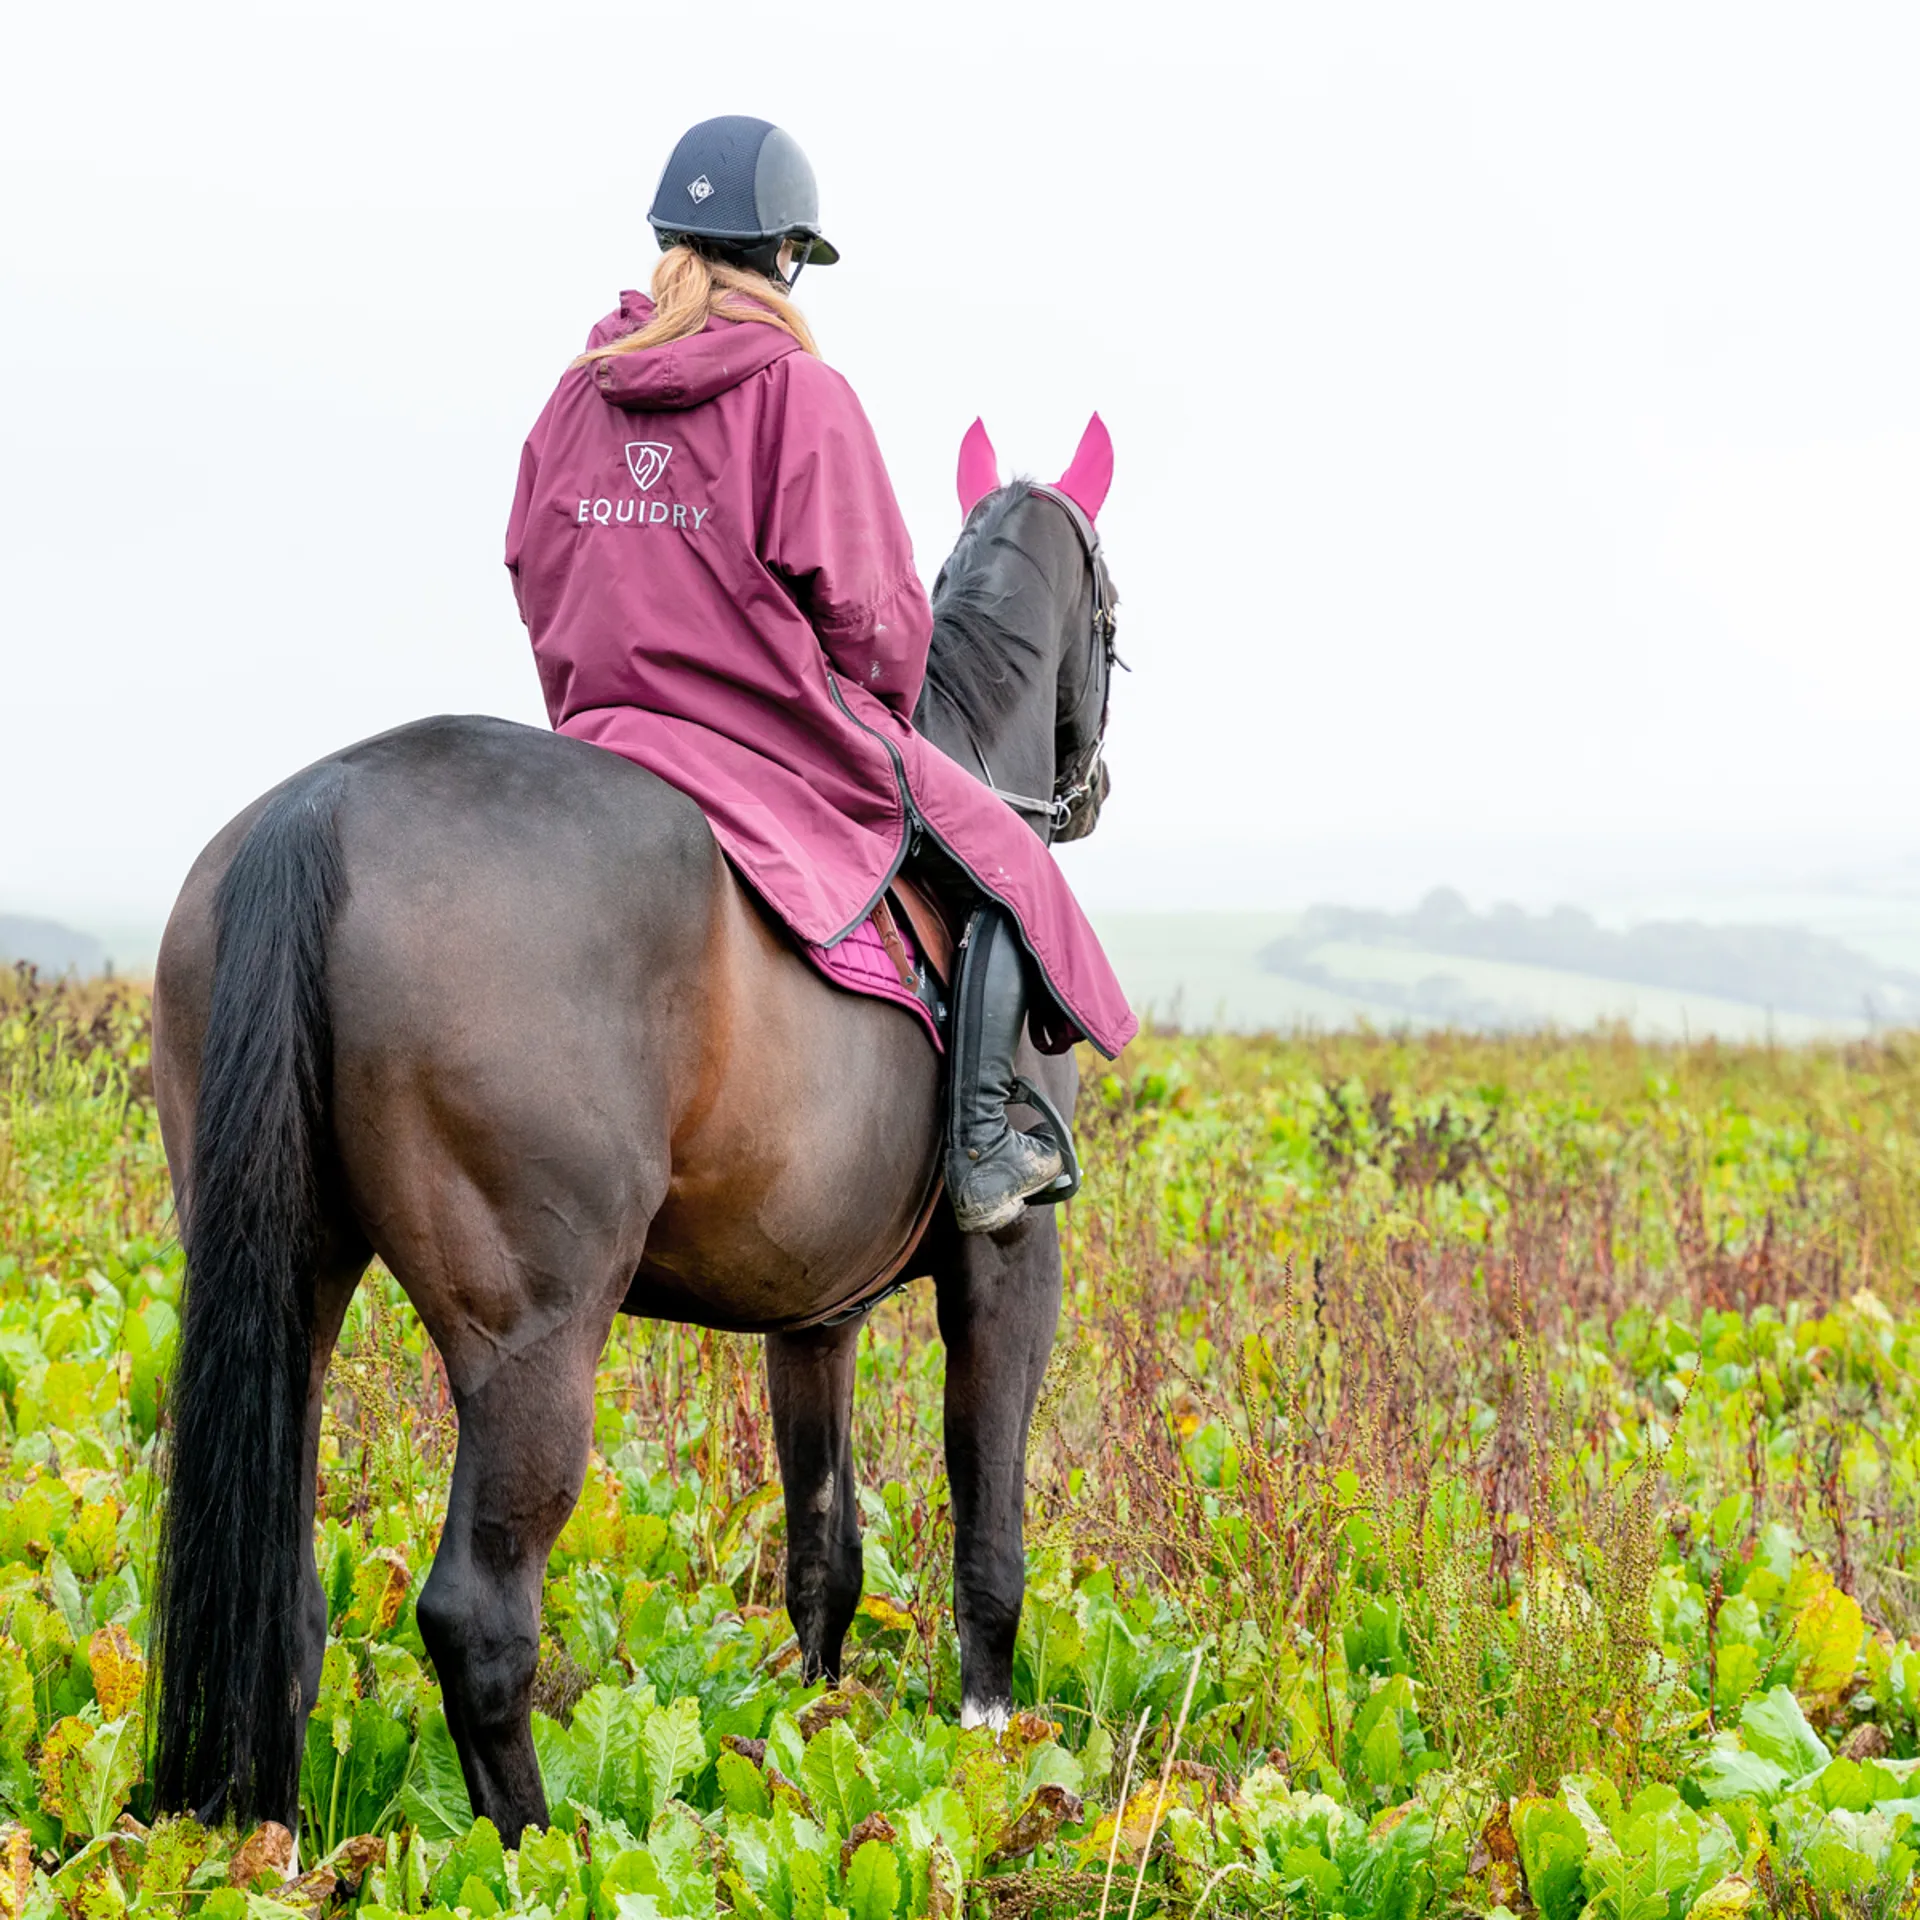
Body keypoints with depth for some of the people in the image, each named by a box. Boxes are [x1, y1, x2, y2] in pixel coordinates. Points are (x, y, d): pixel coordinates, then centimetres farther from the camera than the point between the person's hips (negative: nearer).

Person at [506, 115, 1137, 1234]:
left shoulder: (579, 394, 4)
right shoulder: (801, 394, -14)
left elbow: (534, 573, 11)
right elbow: (866, 608, -12)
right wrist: (881, 710, 8)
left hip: (606, 727, 6)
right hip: (788, 746, -6)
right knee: (999, 859, 12)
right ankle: (982, 1151, 8)